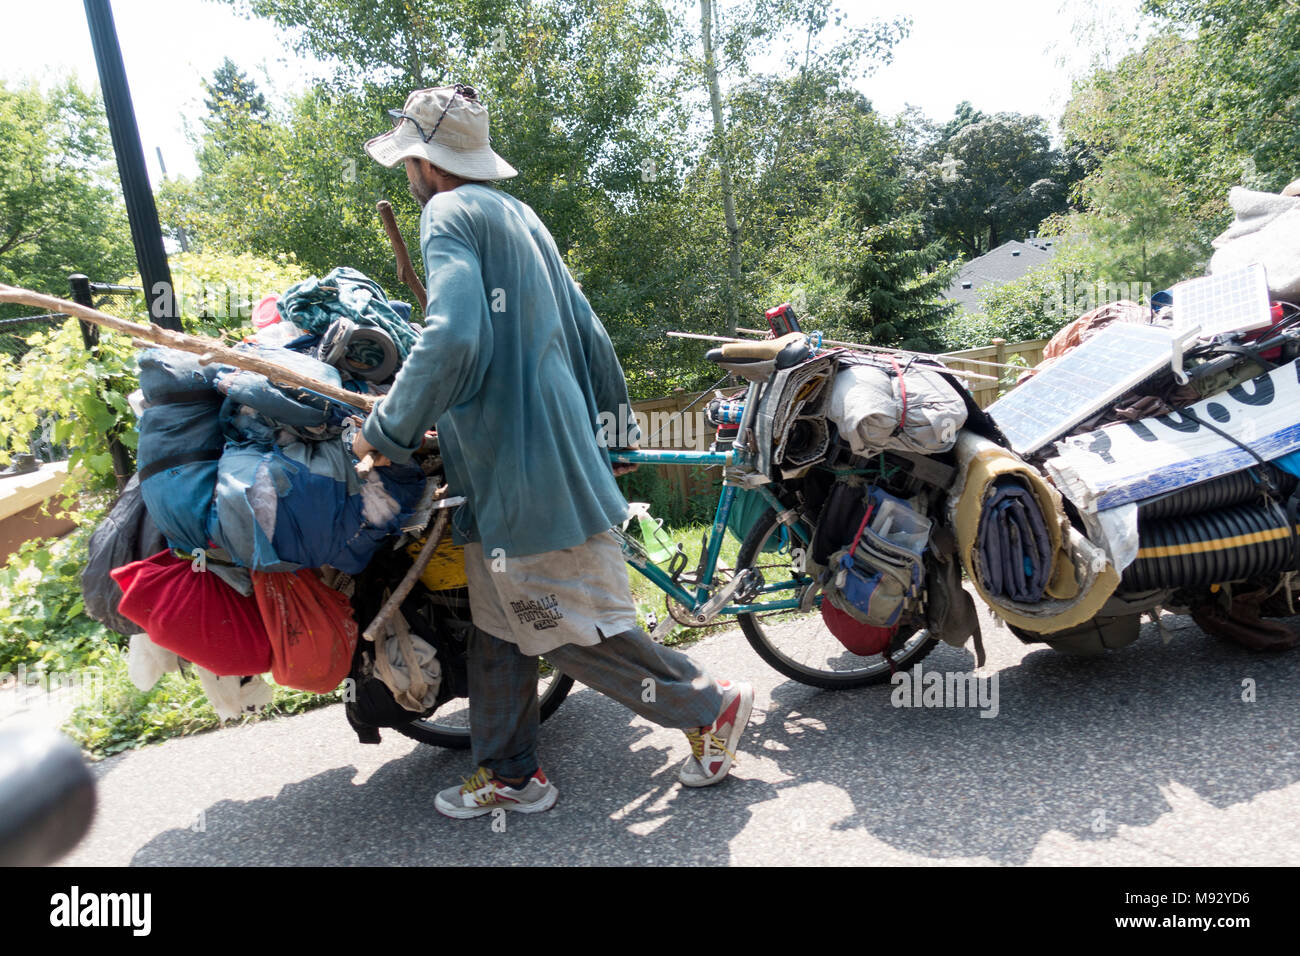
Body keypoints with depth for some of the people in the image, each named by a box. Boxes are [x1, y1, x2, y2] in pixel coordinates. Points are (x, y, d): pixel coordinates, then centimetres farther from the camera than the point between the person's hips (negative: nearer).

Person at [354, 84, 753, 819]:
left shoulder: (450, 215, -9)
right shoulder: (517, 215, 18)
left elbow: (453, 340, -26)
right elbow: (586, 330, 19)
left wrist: (387, 432, -14)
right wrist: (612, 423, 25)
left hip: (524, 472, -10)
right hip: (517, 471, 10)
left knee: (574, 631, 1)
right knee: (502, 625, 16)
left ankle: (712, 707, 16)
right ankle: (509, 776, 29)